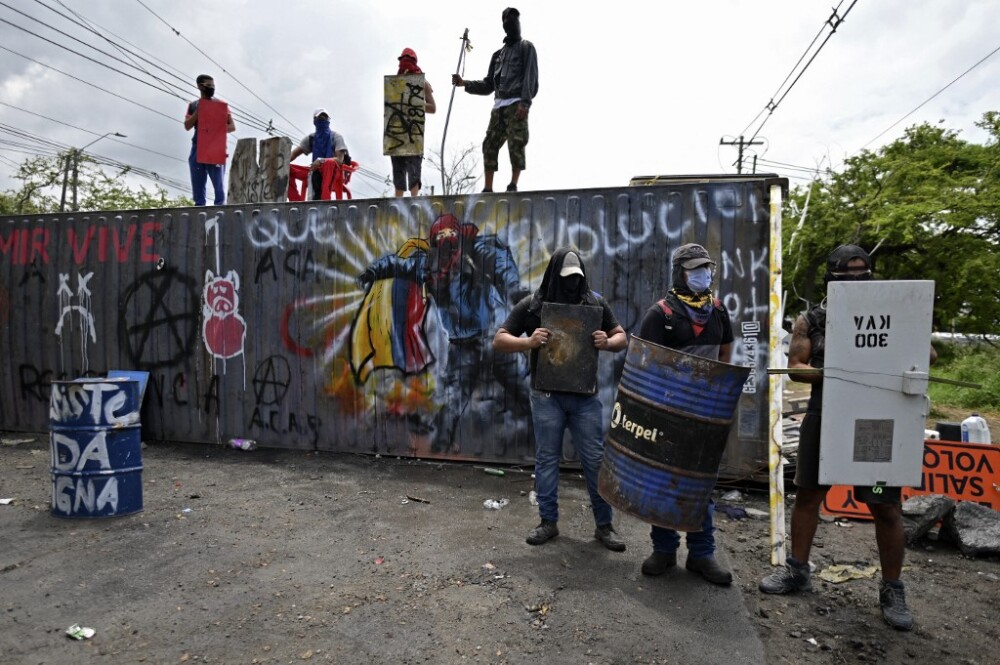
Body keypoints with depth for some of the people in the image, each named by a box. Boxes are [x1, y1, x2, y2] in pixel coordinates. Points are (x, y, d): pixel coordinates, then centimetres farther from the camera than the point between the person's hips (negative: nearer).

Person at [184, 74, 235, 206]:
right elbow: (187, 126, 5)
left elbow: (232, 126, 6)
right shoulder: (193, 105, 16)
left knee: (219, 186, -9)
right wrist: (199, 110, -4)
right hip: (198, 148, 2)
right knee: (198, 187, 0)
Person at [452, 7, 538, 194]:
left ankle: (513, 184, -13)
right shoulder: (498, 54, 26)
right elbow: (488, 85, 22)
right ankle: (488, 188, -1)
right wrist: (464, 83, 9)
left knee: (516, 144, -16)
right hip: (499, 106, 6)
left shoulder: (526, 47, 10)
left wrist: (525, 102, -19)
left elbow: (531, 77, -5)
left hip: (517, 104, -5)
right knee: (489, 145, -2)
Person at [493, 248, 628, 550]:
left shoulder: (596, 303, 3)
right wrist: (529, 342, -22)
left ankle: (604, 525, 19)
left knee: (596, 459, 5)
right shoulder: (531, 305, -2)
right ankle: (548, 522, 23)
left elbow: (622, 337, 10)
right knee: (546, 458, 8)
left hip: (585, 396, 1)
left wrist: (607, 343, -15)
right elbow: (499, 341, -2)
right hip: (547, 395, -1)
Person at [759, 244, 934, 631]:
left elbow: (927, 354, -3)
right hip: (824, 419, 1)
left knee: (887, 506, 3)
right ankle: (797, 570, 26)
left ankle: (892, 590, 20)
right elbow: (795, 367, -3)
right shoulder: (811, 321, 2)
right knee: (807, 494, 10)